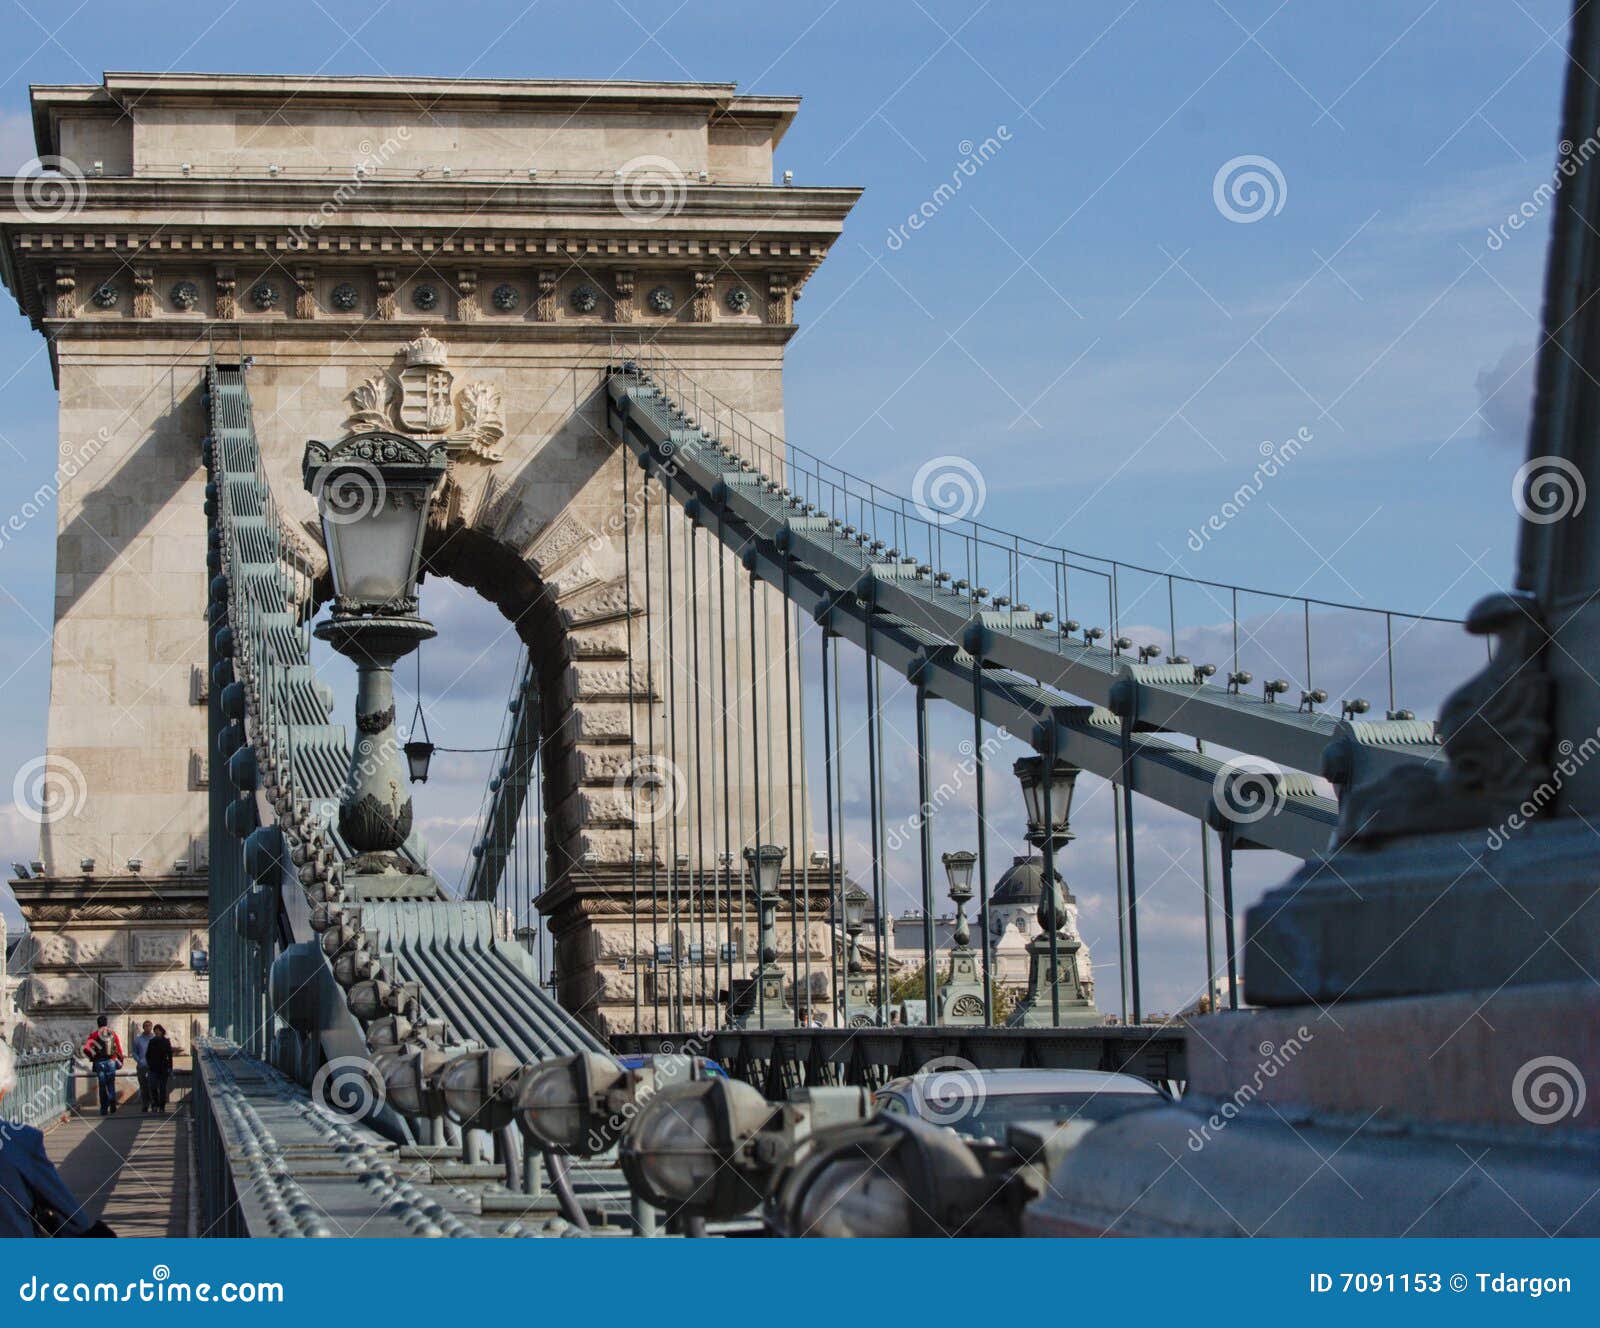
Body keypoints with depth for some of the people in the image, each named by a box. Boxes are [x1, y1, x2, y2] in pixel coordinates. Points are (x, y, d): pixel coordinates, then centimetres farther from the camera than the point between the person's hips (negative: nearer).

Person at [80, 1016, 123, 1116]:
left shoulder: (94, 1035, -2)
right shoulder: (113, 1033, 5)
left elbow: (86, 1049, -12)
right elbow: (119, 1049, 7)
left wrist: (92, 1058, 4)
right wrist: (120, 1061, 17)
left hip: (99, 1062, -1)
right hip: (111, 1062, 1)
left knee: (102, 1086, 5)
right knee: (111, 1085, 11)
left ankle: (104, 1109, 4)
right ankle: (112, 1107, 0)